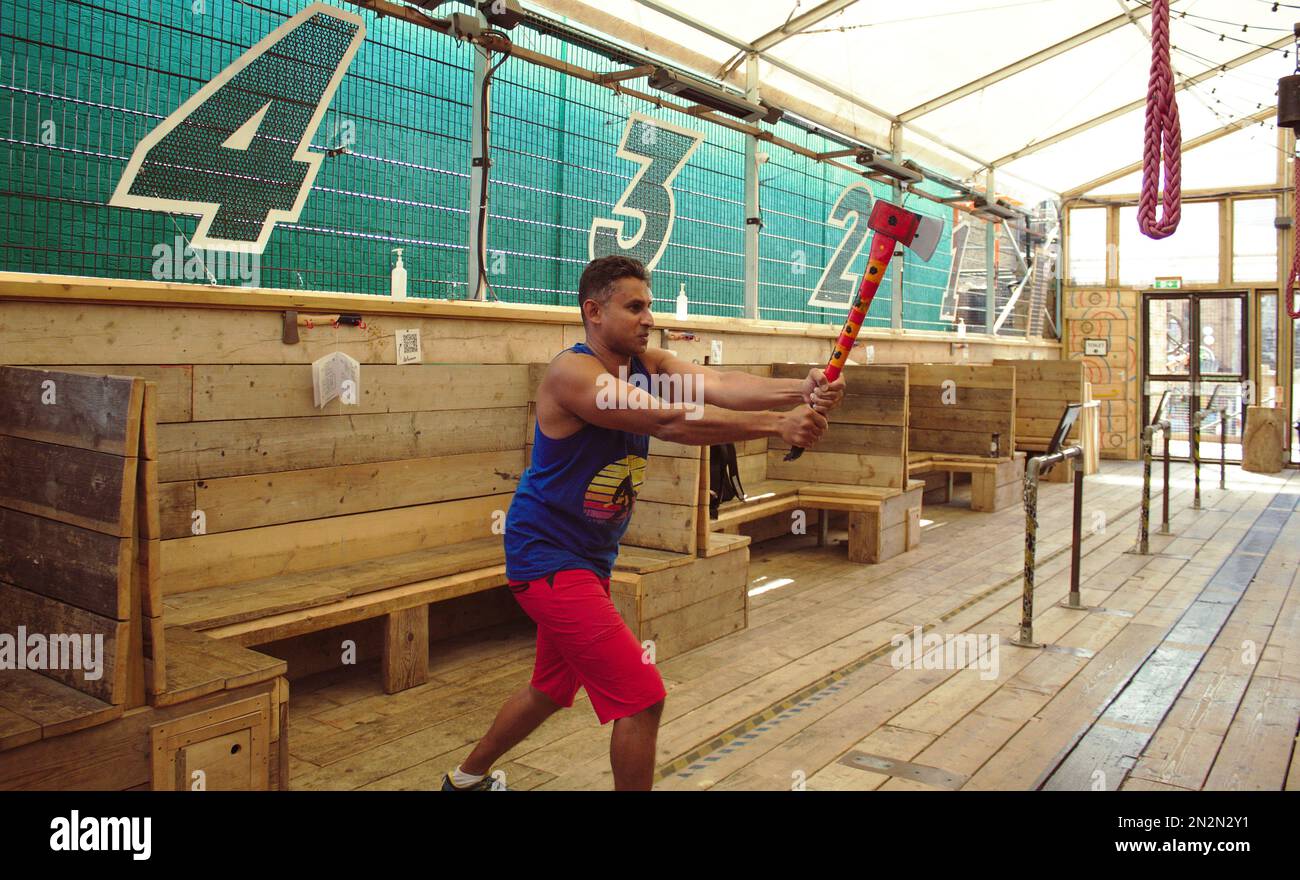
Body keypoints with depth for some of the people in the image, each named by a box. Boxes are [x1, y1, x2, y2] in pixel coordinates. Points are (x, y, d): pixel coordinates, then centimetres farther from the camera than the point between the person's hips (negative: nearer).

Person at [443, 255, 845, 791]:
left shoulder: (648, 364, 2)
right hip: (549, 559, -9)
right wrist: (776, 424, -38)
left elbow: (722, 385, -16)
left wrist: (801, 390, -33)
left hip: (588, 560, 9)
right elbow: (672, 421, -34)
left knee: (551, 690, 25)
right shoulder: (571, 372, -22)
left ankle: (467, 778, 47)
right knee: (642, 696, -10)